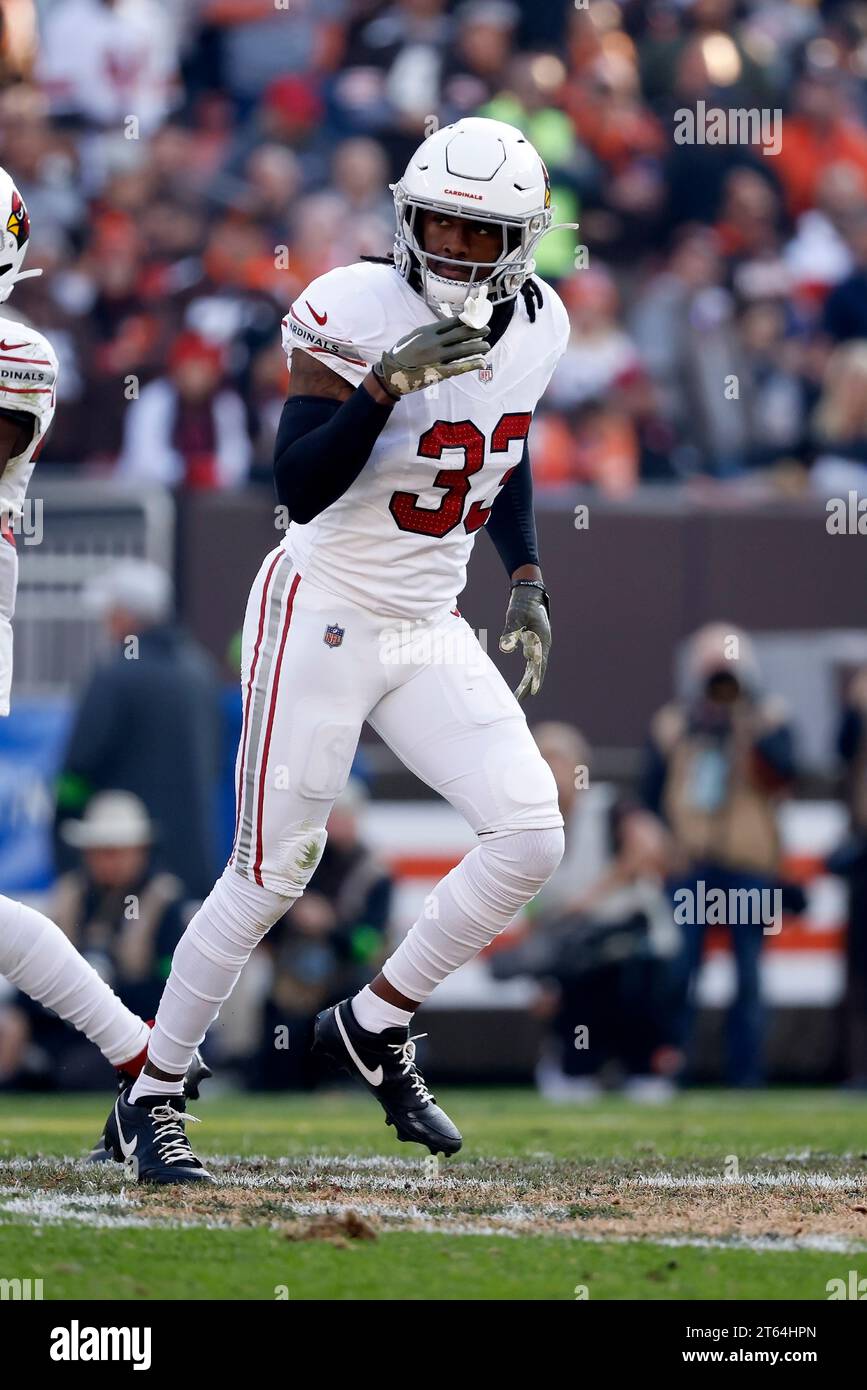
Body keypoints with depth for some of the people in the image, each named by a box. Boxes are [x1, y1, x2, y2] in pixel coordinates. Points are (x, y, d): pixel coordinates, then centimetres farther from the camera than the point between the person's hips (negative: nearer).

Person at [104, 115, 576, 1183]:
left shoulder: (536, 327, 2)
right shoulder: (358, 314, -18)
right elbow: (301, 488, -24)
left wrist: (525, 581, 11)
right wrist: (387, 383, -35)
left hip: (430, 632, 6)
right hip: (324, 616, -6)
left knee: (532, 834, -9)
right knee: (271, 874, -4)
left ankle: (374, 1027, 10)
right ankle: (151, 1098, 11)